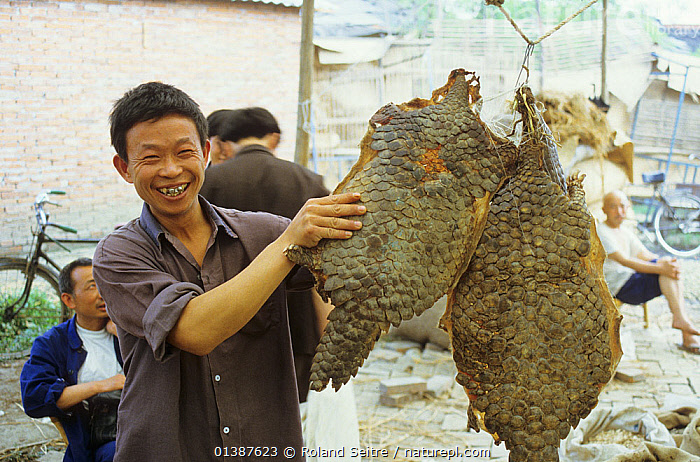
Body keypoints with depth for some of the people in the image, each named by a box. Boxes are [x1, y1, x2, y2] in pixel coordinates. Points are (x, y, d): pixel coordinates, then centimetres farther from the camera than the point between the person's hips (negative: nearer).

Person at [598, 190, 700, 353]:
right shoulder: (601, 233, -12)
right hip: (620, 288, -8)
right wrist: (660, 268, -29)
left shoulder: (625, 232, 17)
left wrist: (665, 262, -13)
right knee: (667, 273, -22)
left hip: (633, 279, 8)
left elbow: (645, 255, 10)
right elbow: (625, 261, -22)